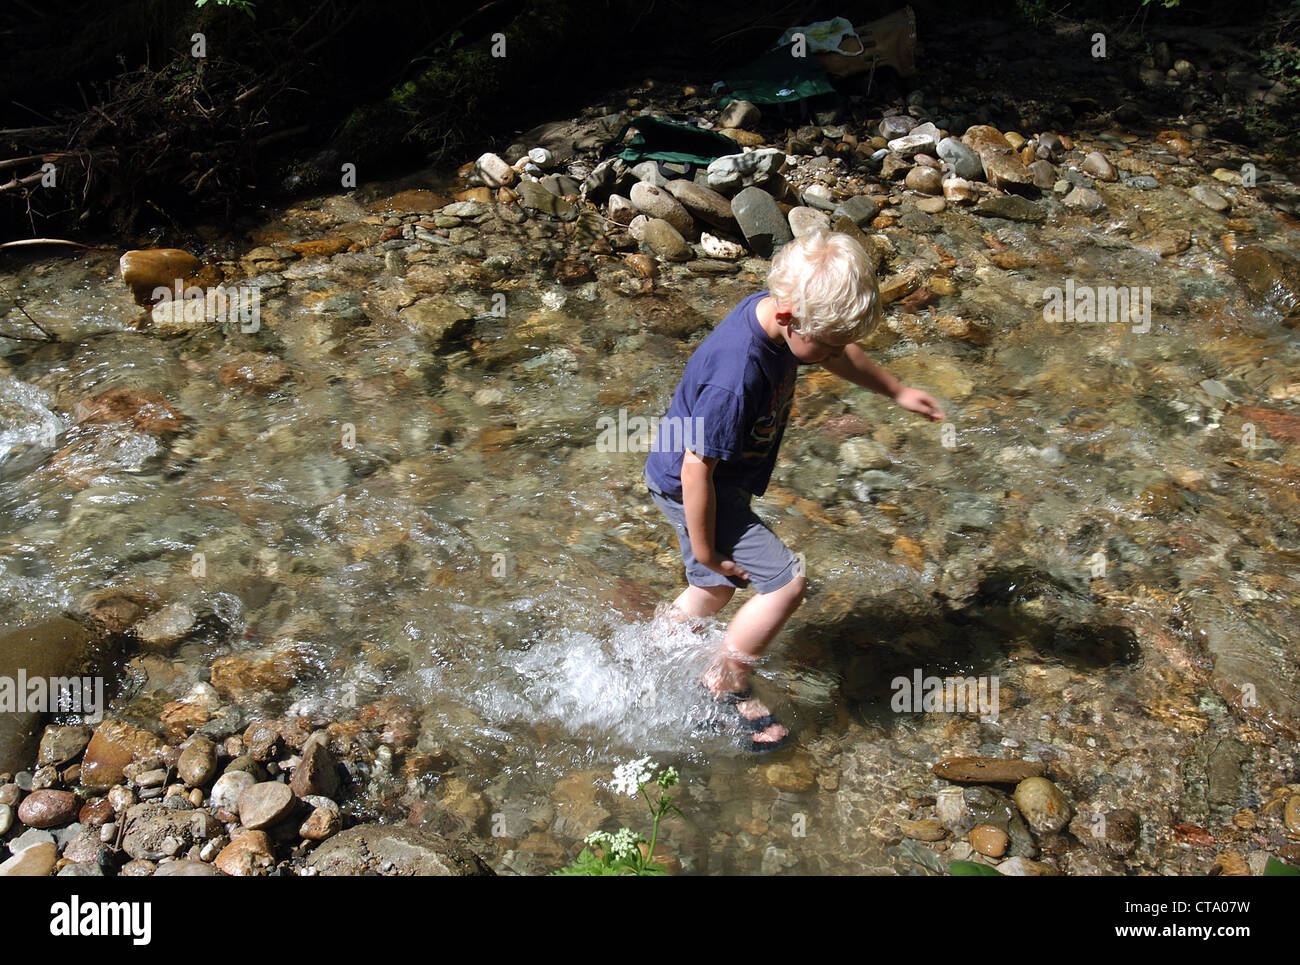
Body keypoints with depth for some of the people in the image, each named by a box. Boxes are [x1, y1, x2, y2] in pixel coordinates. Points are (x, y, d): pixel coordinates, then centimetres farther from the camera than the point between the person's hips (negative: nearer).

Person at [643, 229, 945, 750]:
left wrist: (896, 390, 23)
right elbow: (697, 467, -29)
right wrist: (705, 549, -17)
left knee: (715, 590, 23)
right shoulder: (736, 377, -38)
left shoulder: (782, 311, -10)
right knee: (786, 581, -9)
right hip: (688, 486, -9)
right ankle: (726, 686, 11)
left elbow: (838, 354, 12)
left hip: (714, 479, 9)